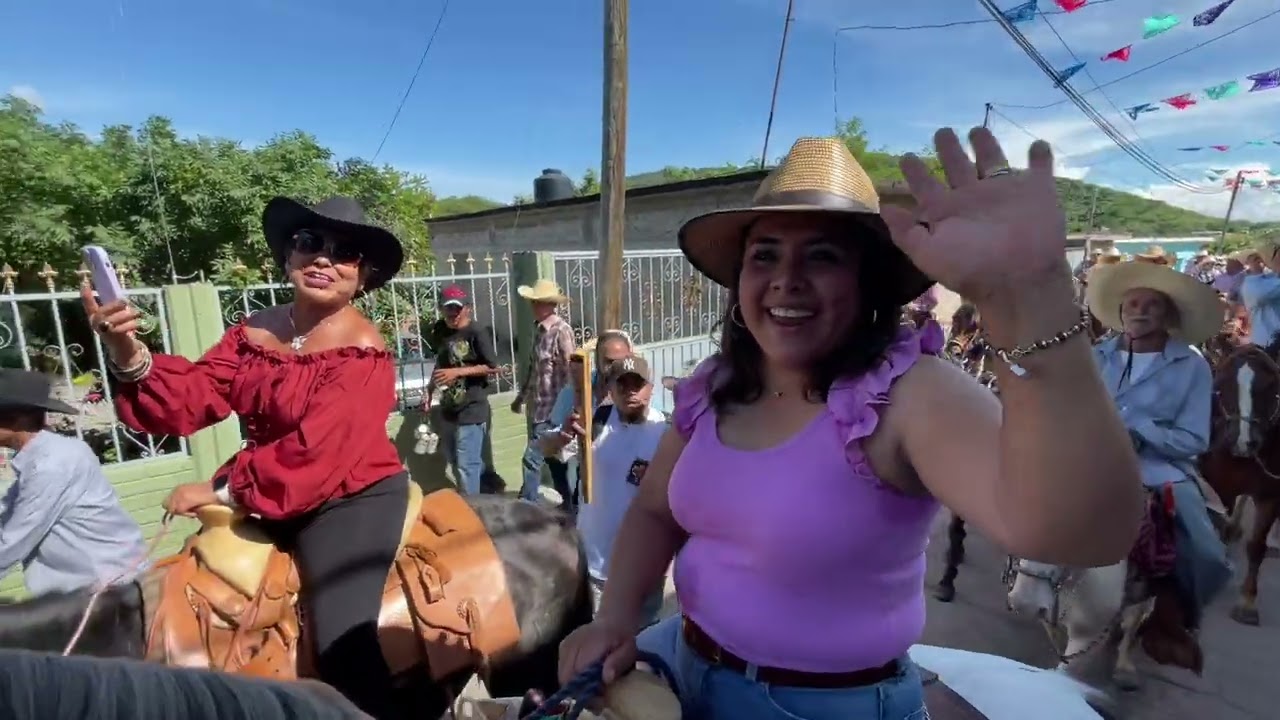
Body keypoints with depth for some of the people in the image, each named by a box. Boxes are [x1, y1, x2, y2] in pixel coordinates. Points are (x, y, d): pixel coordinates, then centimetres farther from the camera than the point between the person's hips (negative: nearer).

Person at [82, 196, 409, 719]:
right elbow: (189, 399, -3)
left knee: (342, 646, -16)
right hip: (265, 501, 7)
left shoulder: (363, 351, -17)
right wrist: (129, 358, -20)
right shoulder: (254, 333, 4)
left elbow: (318, 449, -22)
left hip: (350, 501, -7)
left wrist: (224, 489, -16)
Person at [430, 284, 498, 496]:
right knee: (455, 462, 18)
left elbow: (492, 366, -15)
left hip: (472, 410, -8)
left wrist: (457, 371, -20)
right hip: (449, 409, 8)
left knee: (466, 465, -2)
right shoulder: (443, 334, 9)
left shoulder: (477, 332, -12)